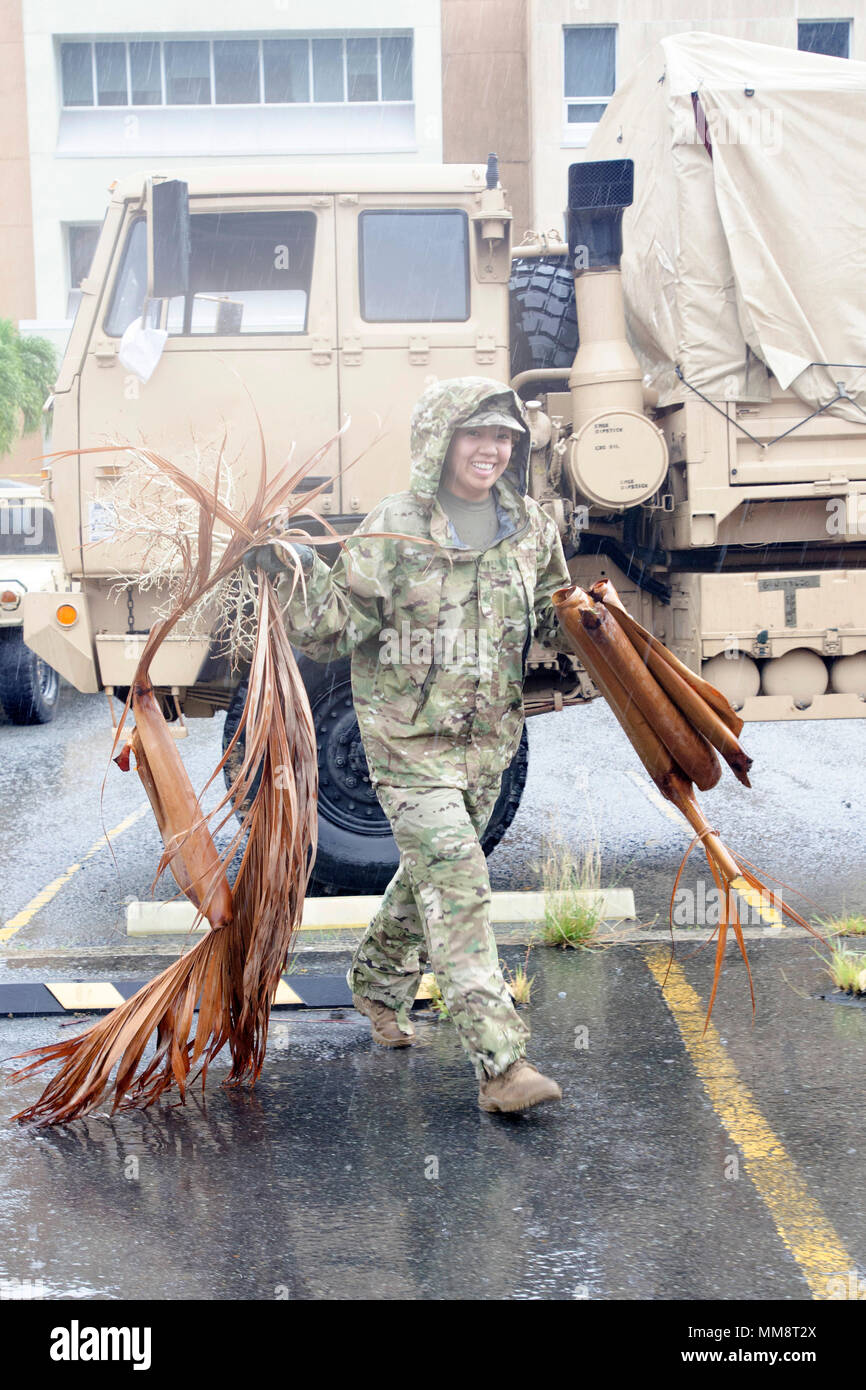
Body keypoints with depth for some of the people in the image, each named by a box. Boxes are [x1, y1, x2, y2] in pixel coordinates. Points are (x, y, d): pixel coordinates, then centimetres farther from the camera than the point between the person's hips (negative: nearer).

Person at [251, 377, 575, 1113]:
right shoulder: (393, 529, -10)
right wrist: (300, 577, -24)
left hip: (487, 738, 6)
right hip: (409, 739, -6)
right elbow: (332, 634, -9)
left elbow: (553, 619, 19)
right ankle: (500, 1063, -15)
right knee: (456, 881, -14)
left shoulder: (530, 527, 5)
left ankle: (379, 983, 48)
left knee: (431, 871, 20)